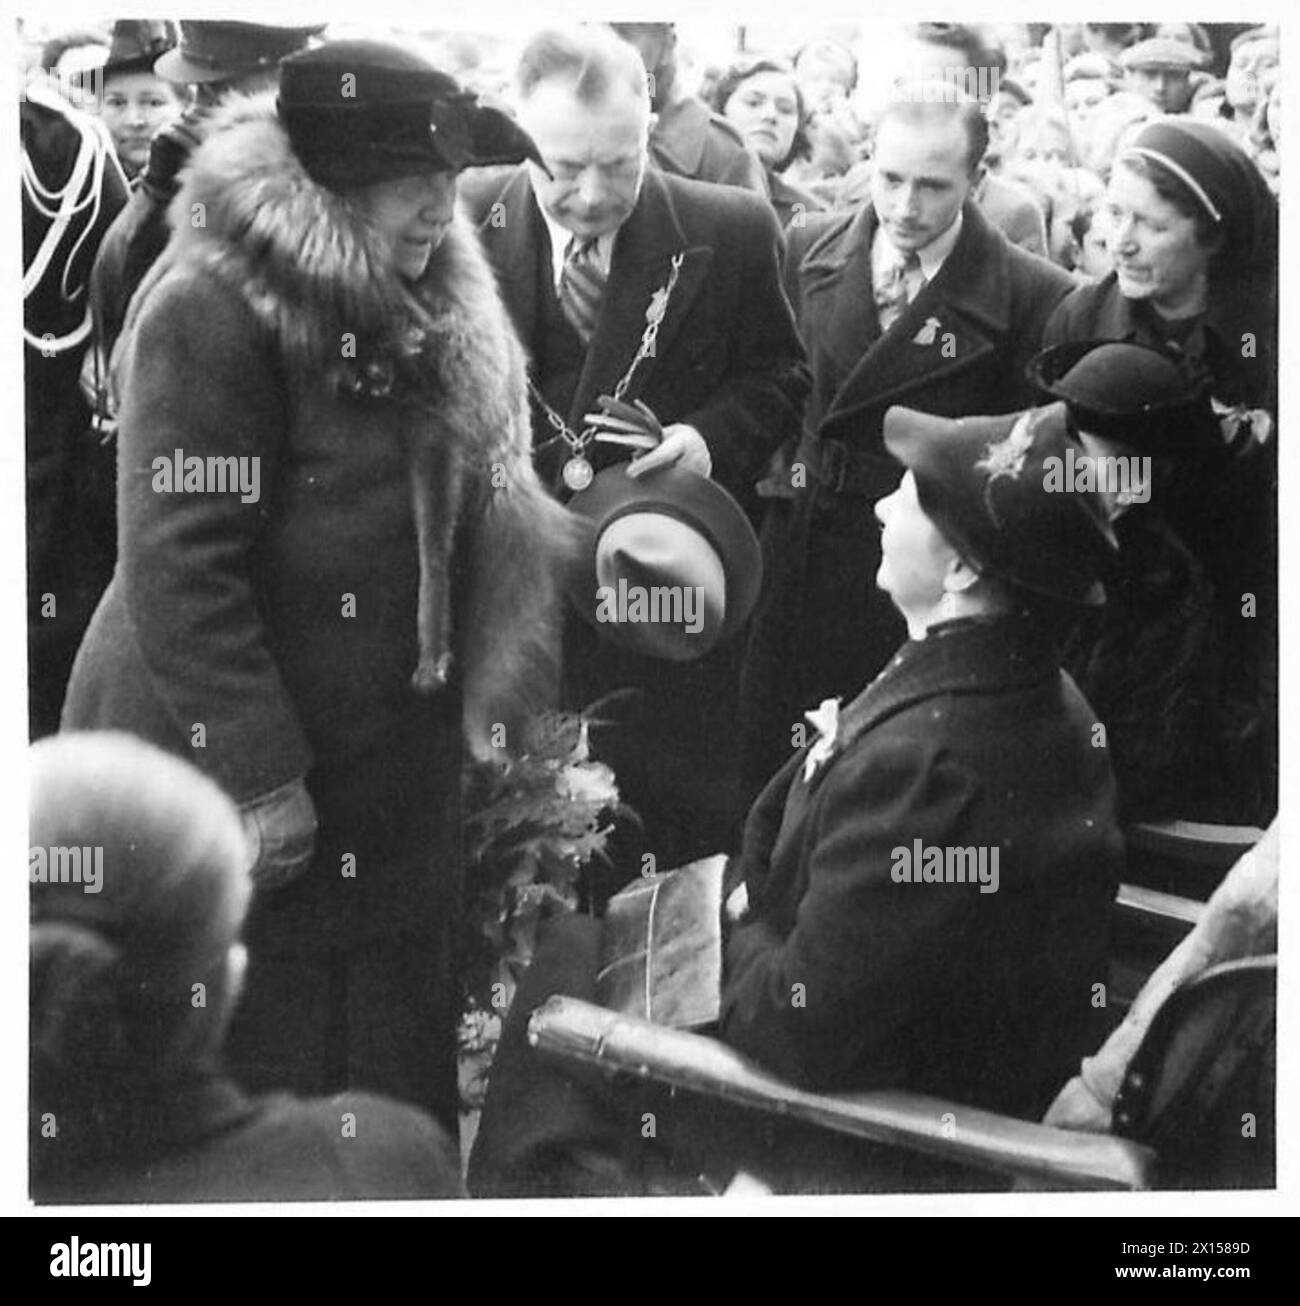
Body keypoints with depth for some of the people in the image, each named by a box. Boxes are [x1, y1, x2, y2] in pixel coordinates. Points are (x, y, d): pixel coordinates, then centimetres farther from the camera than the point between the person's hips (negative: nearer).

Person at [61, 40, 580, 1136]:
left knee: (399, 1084, 16)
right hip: (221, 782, -8)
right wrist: (258, 780, -20)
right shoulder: (210, 309, -18)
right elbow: (176, 567, -21)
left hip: (389, 777, 8)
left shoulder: (428, 311, 8)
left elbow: (477, 511, 14)